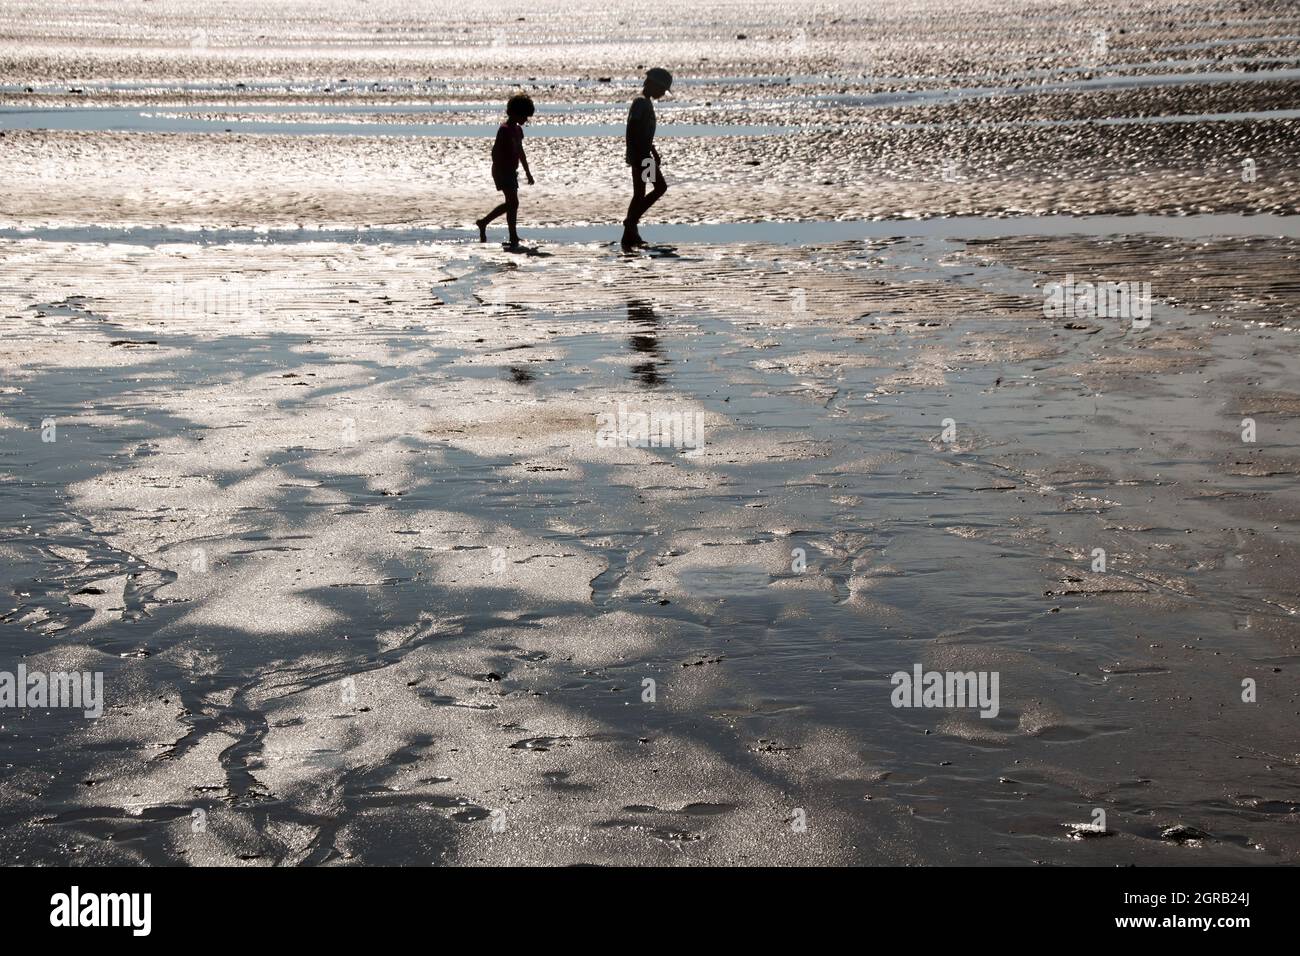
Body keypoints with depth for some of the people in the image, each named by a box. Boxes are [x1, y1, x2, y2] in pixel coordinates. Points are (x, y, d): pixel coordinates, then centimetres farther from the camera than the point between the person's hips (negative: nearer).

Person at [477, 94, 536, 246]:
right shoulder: (505, 130, -16)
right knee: (513, 203, -10)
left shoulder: (518, 130, 12)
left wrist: (528, 172, 24)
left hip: (511, 171, 10)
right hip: (503, 171, -10)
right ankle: (514, 238, -6)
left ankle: (483, 222, 27)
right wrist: (499, 175, -24)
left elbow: (520, 152, 22)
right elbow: (495, 152, -20)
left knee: (510, 204, 14)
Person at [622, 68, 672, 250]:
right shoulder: (640, 103, -16)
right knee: (639, 194, -7)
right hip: (639, 156, -10)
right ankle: (629, 236, -3)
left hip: (645, 155, 10)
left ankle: (632, 221, 16)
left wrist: (654, 153, 26)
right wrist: (632, 157, -26)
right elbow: (632, 131, -24)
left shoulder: (647, 103, 16)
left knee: (661, 187, 15)